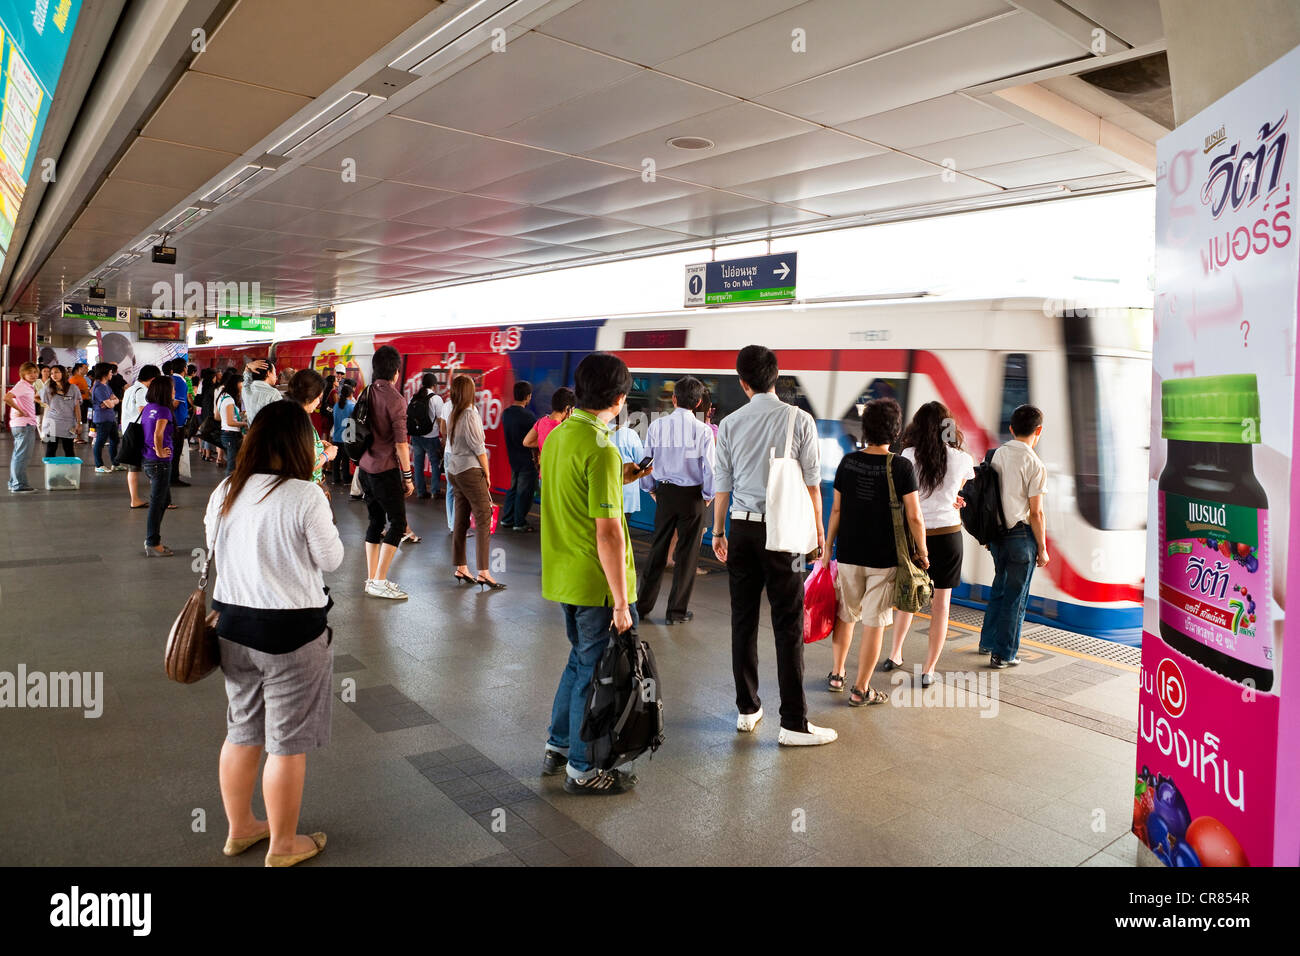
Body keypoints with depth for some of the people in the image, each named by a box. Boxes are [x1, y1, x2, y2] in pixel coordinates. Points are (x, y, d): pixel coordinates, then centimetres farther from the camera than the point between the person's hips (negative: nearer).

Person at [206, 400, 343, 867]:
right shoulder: (305, 497, -19)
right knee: (288, 744, 9)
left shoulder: (224, 492, 0)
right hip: (292, 633, -6)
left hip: (233, 625, 6)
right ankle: (282, 845, 25)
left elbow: (216, 553, 12)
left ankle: (239, 828, 39)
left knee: (242, 734, 22)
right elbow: (331, 559, -9)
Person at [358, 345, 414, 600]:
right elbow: (401, 443, -16)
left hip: (365, 467, 8)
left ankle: (371, 579, 19)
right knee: (397, 522, -1)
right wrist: (408, 476, -9)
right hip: (386, 469, -8)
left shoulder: (366, 394, 6)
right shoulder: (394, 399, -15)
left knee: (376, 521, 15)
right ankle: (379, 582, -3)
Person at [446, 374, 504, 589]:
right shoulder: (470, 414, -12)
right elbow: (478, 448, -12)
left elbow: (451, 444, 12)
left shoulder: (453, 414, 10)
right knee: (484, 520, -8)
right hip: (470, 471, -8)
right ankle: (483, 573, -13)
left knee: (461, 520, 11)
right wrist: (486, 473, -2)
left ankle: (461, 568, 16)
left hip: (454, 472, 8)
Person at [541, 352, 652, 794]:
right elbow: (607, 532, -24)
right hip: (597, 583, -9)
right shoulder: (601, 450, -22)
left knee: (581, 659, 24)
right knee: (595, 669, 6)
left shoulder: (557, 436, 6)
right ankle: (582, 769, 21)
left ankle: (558, 746, 36)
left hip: (564, 576, 9)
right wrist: (621, 602, -20)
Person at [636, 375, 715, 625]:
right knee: (687, 553, 9)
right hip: (692, 495, -3)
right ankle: (676, 611, 17)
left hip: (664, 493, 3)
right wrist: (708, 495, 5)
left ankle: (642, 606, 20)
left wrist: (651, 489, 16)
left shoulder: (656, 426, -4)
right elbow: (709, 468, -12)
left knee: (658, 548, 14)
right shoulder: (703, 430, -13)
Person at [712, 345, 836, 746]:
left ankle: (747, 710, 20)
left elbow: (722, 484, 7)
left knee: (743, 620, 11)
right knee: (788, 626, 1)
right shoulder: (799, 420, -5)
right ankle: (793, 723, 5)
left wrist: (719, 531, 17)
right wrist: (817, 529, 10)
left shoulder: (730, 424, 2)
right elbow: (811, 482, -2)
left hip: (742, 527, 3)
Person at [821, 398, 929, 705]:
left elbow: (836, 510, 2)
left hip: (848, 553, 3)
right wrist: (922, 553, 2)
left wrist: (828, 548, 11)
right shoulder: (901, 466, -11)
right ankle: (860, 689, 12)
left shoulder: (848, 462, -2)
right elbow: (914, 517, -11)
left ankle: (836, 674, 31)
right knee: (874, 622, 6)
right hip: (885, 558, -3)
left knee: (845, 615, 20)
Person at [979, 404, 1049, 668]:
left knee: (999, 588, 22)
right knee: (1015, 595, 5)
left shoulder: (997, 455, 3)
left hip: (997, 533, 6)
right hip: (1021, 535, -6)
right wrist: (1042, 549, -4)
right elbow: (1036, 513, -13)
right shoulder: (1035, 464, -14)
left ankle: (987, 642, 31)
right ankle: (1004, 654, 13)